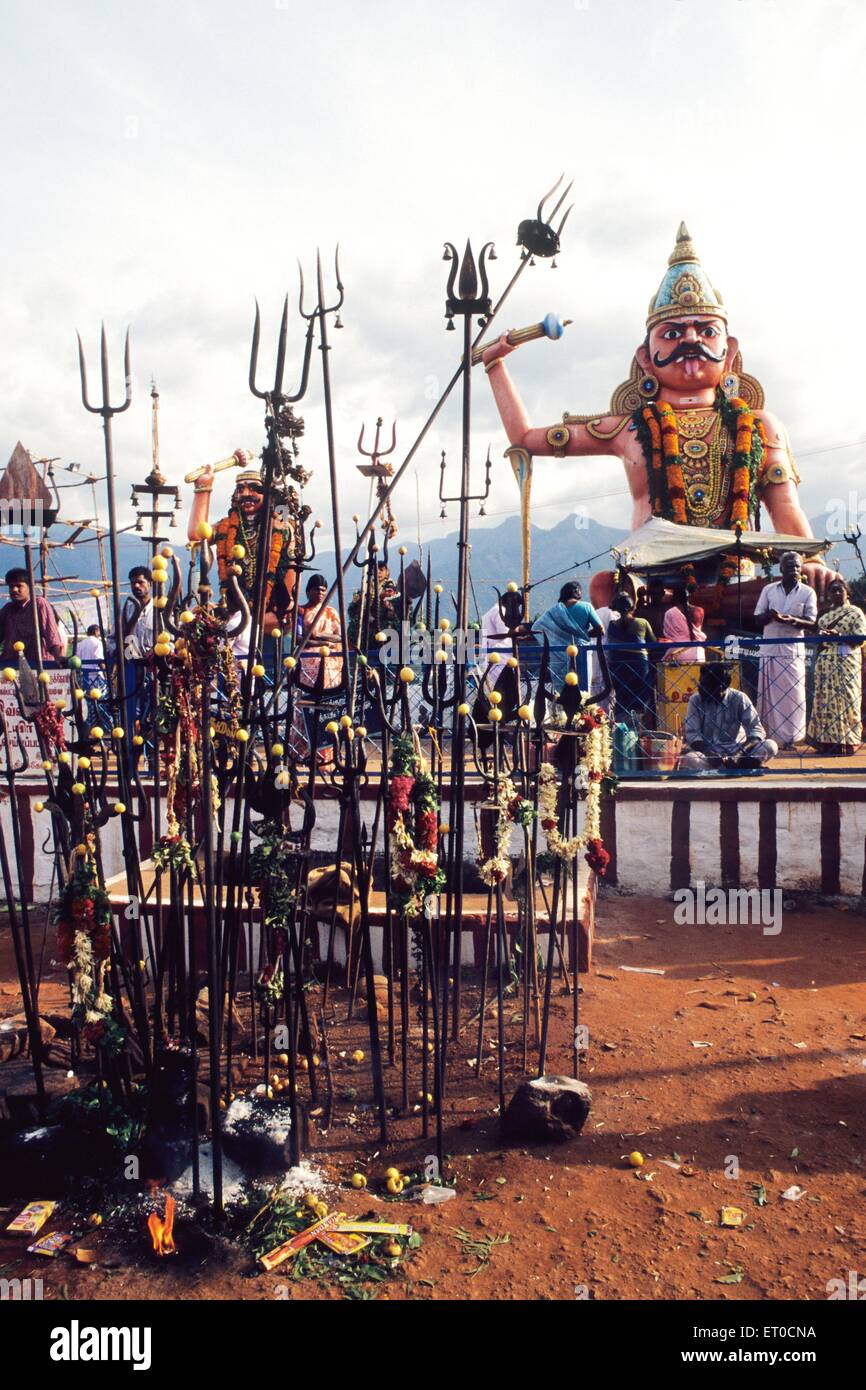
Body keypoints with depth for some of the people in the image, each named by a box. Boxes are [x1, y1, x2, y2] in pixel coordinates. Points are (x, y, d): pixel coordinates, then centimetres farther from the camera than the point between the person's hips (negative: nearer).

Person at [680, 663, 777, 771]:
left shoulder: (739, 699, -6)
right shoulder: (696, 700, -4)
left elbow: (756, 730, -12)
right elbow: (692, 734, -9)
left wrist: (739, 753, -30)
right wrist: (708, 753, -29)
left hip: (736, 750, 0)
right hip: (707, 752, 0)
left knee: (770, 745, -23)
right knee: (688, 760, -35)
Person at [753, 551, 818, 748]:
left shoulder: (807, 593, 4)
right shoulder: (768, 590, 9)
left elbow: (812, 624, 0)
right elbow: (757, 620, 9)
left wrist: (792, 620, -19)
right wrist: (770, 615, -14)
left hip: (794, 651, -1)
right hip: (770, 650, 2)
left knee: (793, 695, -2)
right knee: (768, 694, 2)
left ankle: (790, 738, 3)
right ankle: (768, 736, 8)